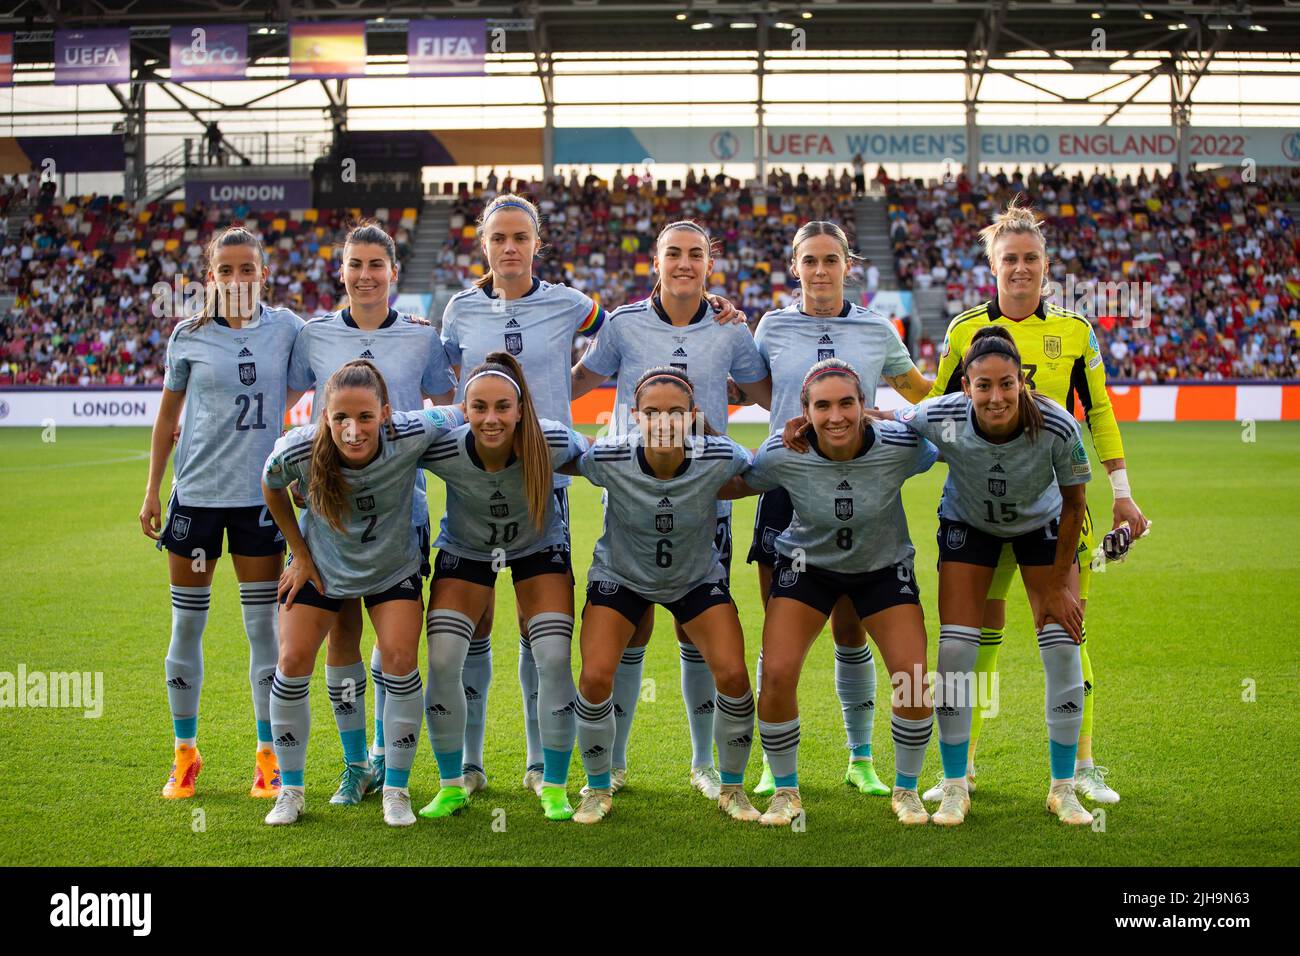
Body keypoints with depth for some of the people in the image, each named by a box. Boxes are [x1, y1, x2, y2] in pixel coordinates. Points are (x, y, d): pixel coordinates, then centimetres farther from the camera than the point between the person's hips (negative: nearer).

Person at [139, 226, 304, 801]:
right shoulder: (189, 336, 0)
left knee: (263, 626, 4)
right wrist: (152, 490, 7)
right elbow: (167, 414, 8)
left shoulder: (285, 328, 1)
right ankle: (185, 754, 20)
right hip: (196, 492, 0)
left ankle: (268, 756, 14)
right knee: (187, 625, 7)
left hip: (260, 493, 0)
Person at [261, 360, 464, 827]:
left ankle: (396, 790, 5)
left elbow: (459, 415, -14)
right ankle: (291, 790, 12)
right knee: (292, 662, -7)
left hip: (393, 567, 0)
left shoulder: (412, 435, -35)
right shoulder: (296, 451, -31)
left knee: (399, 659, -13)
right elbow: (271, 488, -7)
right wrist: (299, 553, -3)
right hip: (321, 566, 1)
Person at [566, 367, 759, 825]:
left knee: (733, 675, -11)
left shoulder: (719, 458, -29)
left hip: (698, 577, 1)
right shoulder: (608, 459, -31)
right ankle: (598, 790, 12)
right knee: (594, 678, -13)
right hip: (620, 575, -1)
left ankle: (732, 789, 14)